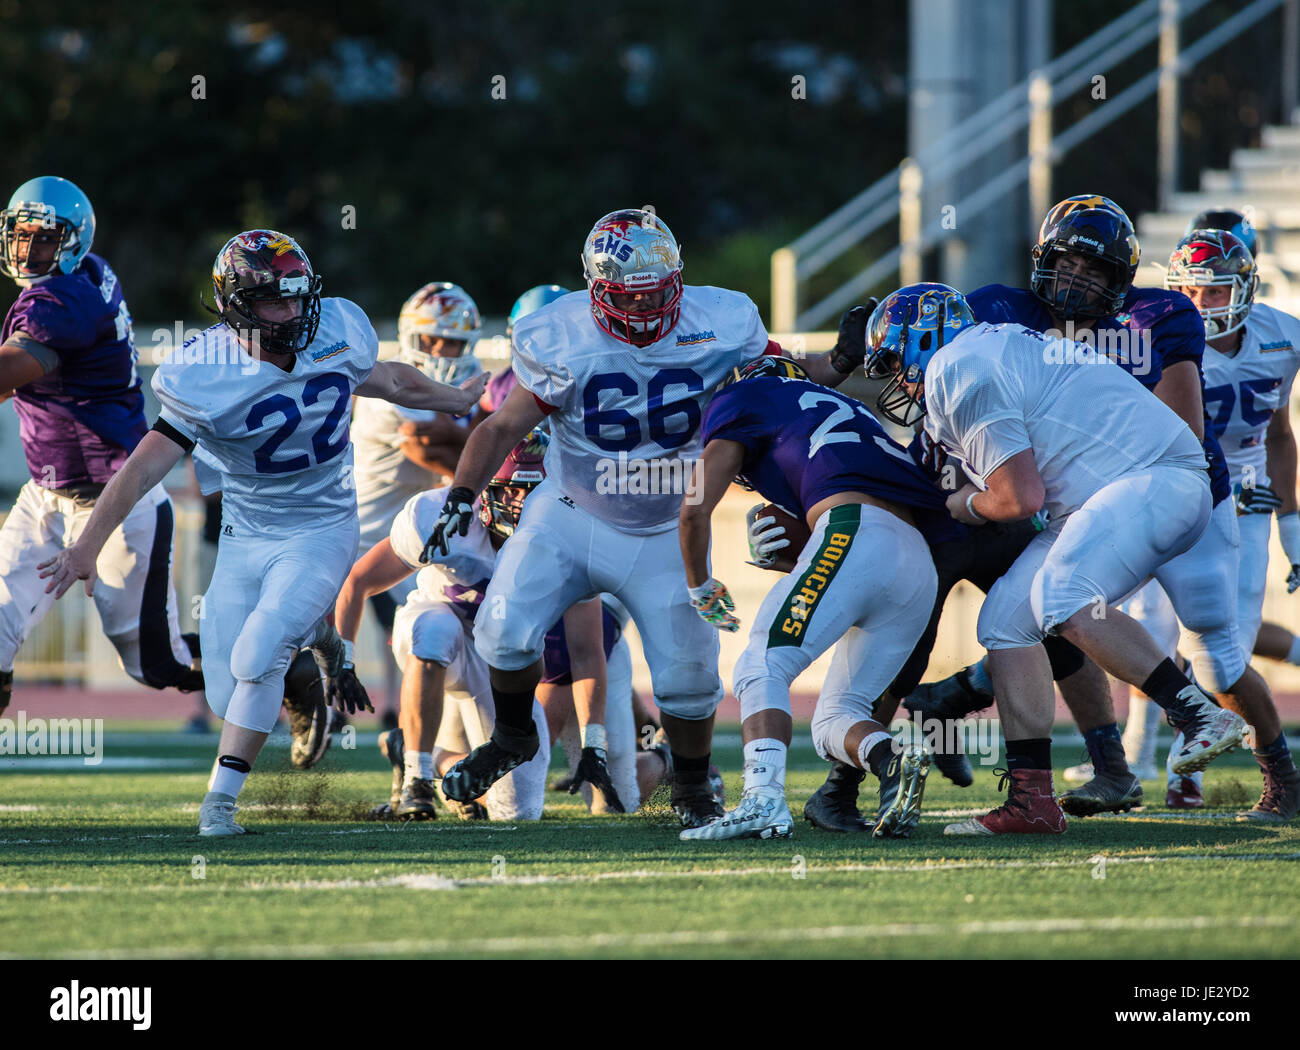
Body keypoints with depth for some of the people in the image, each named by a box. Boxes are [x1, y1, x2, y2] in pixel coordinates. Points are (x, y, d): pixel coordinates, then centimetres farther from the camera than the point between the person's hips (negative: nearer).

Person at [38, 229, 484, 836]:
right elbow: (147, 463, -22)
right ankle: (320, 640, 36)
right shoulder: (206, 378, -19)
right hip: (245, 538, 0)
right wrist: (89, 544, -31)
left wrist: (456, 400, 30)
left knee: (257, 655, -23)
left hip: (321, 532, 0)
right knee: (228, 701, 3)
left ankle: (219, 801, -9)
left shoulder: (338, 332, -8)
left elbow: (383, 379, 14)